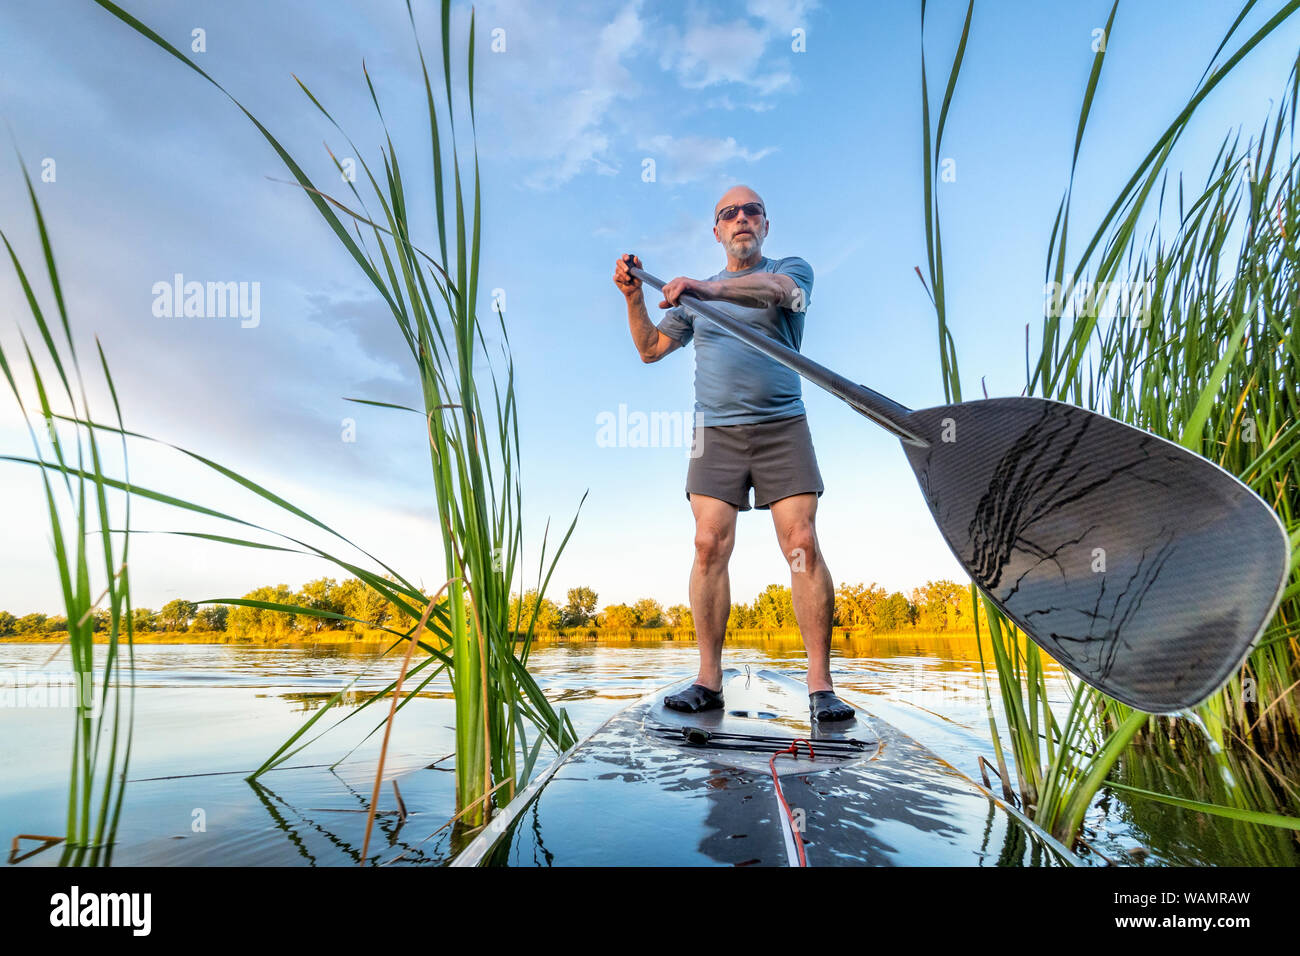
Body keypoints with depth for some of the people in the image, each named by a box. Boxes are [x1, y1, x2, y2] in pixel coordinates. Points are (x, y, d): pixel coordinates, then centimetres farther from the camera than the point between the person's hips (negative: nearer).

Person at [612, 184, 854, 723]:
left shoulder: (792, 268, 12)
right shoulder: (697, 295, 23)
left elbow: (777, 289, -14)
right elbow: (650, 349, 23)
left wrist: (706, 288, -28)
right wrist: (633, 298, 9)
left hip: (782, 426, -2)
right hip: (716, 430, 3)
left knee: (802, 545, -12)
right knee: (709, 545, -9)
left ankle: (820, 685, -6)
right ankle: (708, 681, -2)